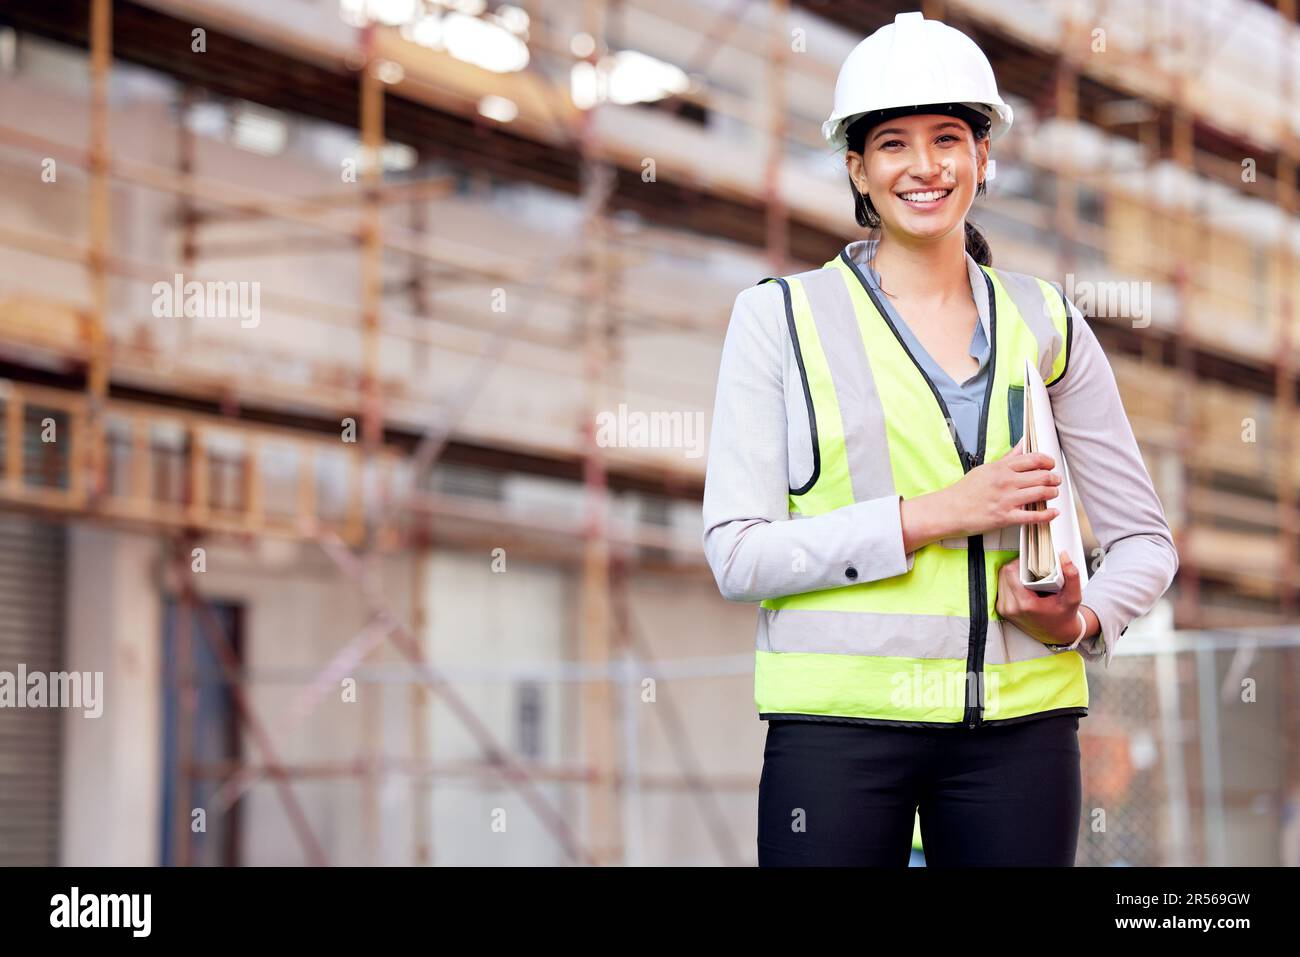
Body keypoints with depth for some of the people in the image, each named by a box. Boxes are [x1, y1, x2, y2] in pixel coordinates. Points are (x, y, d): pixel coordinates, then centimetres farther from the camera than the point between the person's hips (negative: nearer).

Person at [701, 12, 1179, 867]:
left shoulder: (1044, 323, 11)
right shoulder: (781, 318, 4)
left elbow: (1144, 539, 14)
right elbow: (737, 553, -4)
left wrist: (1083, 619, -6)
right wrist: (933, 515, -12)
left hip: (1018, 724, 2)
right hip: (840, 722, -2)